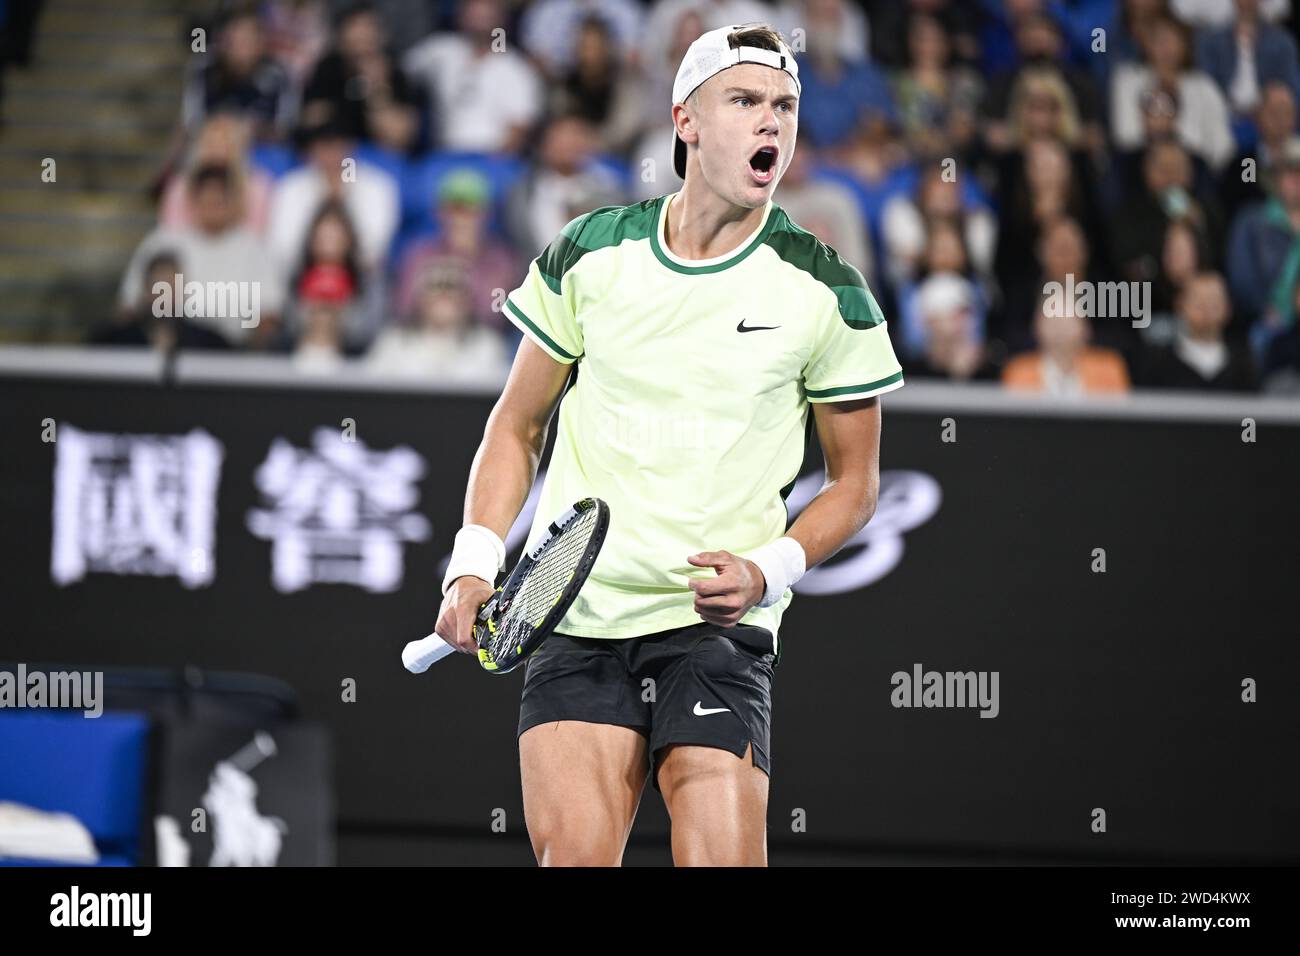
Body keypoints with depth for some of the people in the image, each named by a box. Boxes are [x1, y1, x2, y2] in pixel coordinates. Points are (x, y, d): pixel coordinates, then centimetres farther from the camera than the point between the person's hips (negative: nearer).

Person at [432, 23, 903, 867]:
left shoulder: (828, 291, 0)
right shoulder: (588, 255, 5)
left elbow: (855, 480, 9)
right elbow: (518, 425, 16)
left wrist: (771, 570, -9)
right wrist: (475, 561, 2)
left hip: (719, 619, -1)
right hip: (573, 616, 2)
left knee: (726, 854, -16)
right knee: (572, 852, -10)